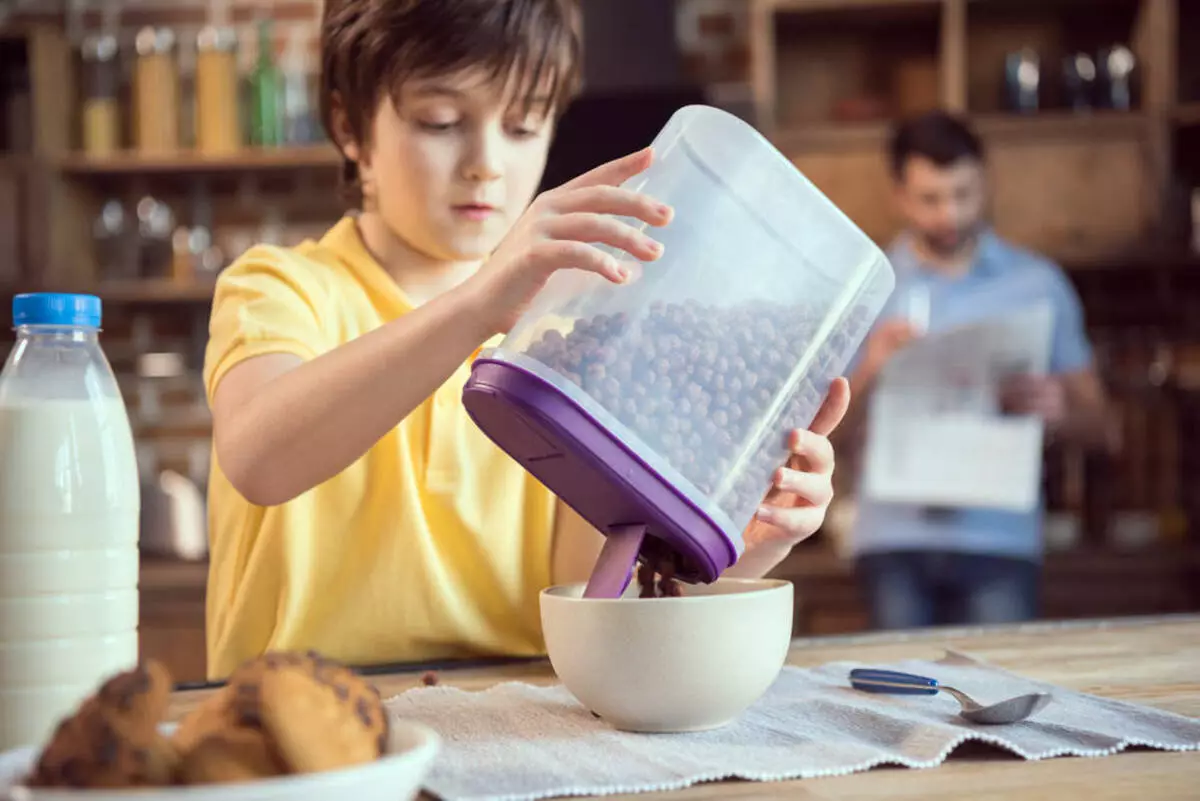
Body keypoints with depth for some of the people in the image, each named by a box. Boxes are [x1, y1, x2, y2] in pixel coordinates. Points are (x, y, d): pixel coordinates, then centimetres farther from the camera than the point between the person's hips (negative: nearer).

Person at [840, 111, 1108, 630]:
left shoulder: (1038, 284, 11)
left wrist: (1058, 410, -12)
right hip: (894, 537, 0)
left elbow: (1093, 423, 9)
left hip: (1000, 540, 0)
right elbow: (832, 431, 4)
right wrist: (869, 370, -13)